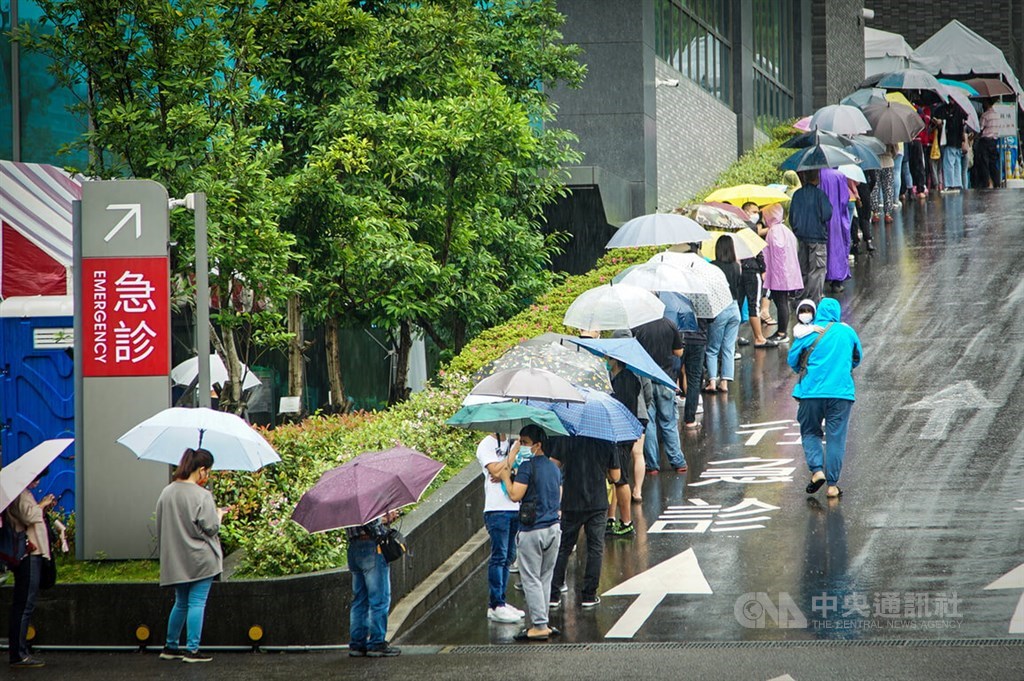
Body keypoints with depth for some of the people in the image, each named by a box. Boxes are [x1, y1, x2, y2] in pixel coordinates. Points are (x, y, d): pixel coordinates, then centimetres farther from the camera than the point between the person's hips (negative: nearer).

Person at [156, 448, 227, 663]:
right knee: (197, 603, -1)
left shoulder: (167, 493, 4)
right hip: (200, 560, -6)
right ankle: (192, 649, -2)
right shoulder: (202, 495, -15)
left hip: (175, 561, 6)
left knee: (181, 603, 18)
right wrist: (219, 515, 7)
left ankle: (170, 647, 21)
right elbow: (211, 528, -14)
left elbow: (160, 528, 11)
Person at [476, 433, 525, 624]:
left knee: (508, 557, 9)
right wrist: (515, 451, -12)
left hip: (516, 508, 7)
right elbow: (496, 471, -17)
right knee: (499, 556, -8)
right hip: (497, 509, -7)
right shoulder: (486, 445, -4)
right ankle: (496, 606, -7)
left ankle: (499, 602, 15)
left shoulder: (513, 441, 14)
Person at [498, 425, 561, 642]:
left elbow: (515, 495, -17)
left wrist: (506, 477, -2)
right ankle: (539, 621, 17)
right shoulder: (554, 468, 12)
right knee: (545, 578, 14)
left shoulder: (527, 467, -13)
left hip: (532, 530, -7)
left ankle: (540, 626, -7)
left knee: (531, 579, -3)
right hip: (553, 528, 7)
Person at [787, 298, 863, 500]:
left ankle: (817, 470, -5)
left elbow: (792, 359, 4)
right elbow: (857, 358, 20)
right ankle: (832, 485, 3)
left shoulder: (809, 333, -2)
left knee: (810, 432, 15)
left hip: (812, 391, -1)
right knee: (836, 438, 5)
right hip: (841, 391, 1)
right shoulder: (848, 332, 6)